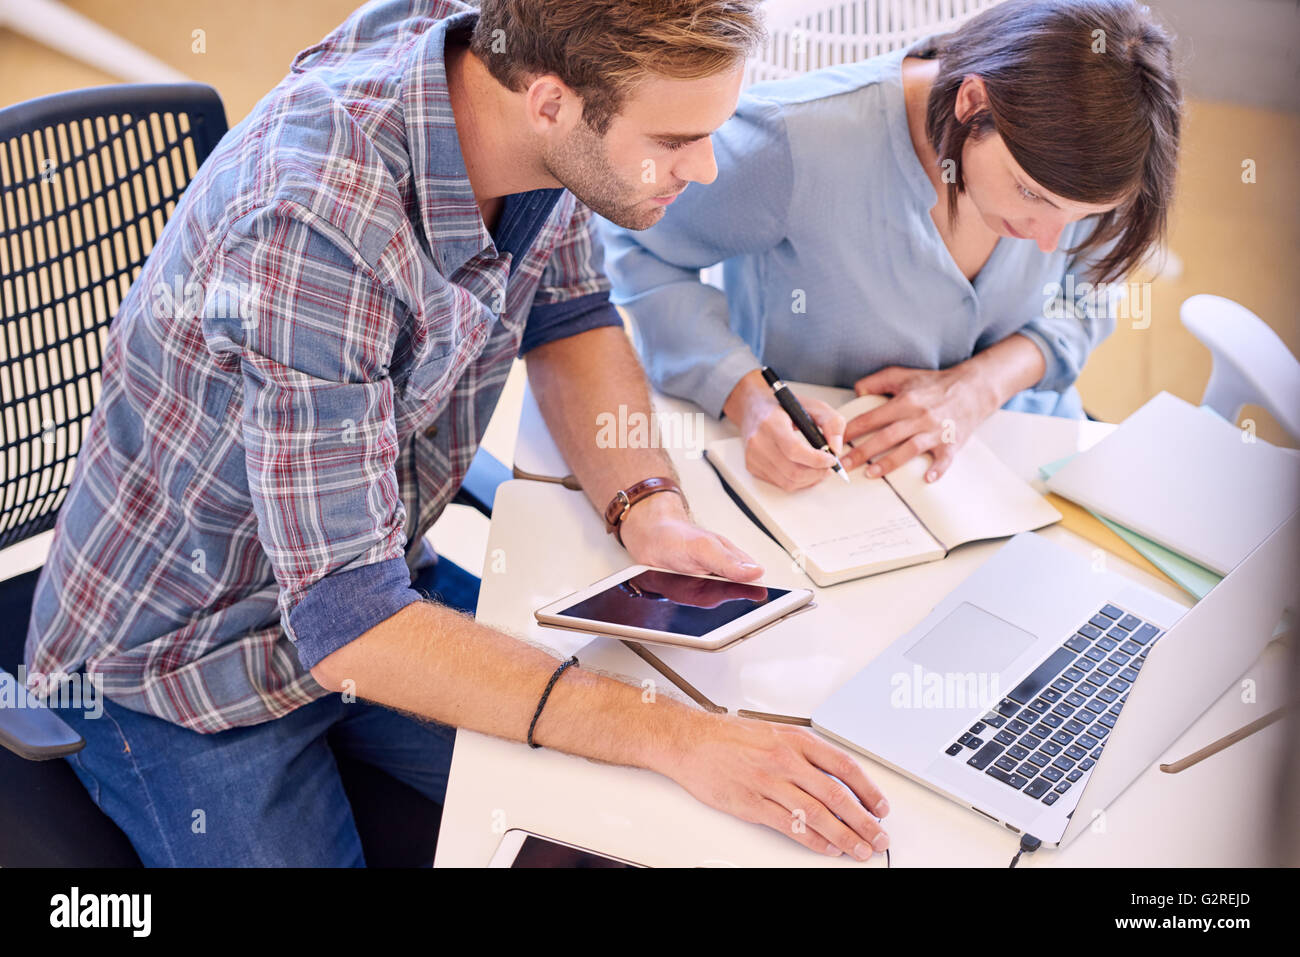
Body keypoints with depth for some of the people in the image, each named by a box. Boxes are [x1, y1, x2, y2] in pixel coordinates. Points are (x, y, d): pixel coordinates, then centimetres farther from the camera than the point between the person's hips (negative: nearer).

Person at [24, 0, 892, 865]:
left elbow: (568, 319, 4)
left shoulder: (547, 139, -15)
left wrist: (649, 507, -15)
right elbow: (343, 623, -36)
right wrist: (670, 736, -40)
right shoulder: (314, 225, -37)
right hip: (189, 653, -6)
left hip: (377, 575, 6)